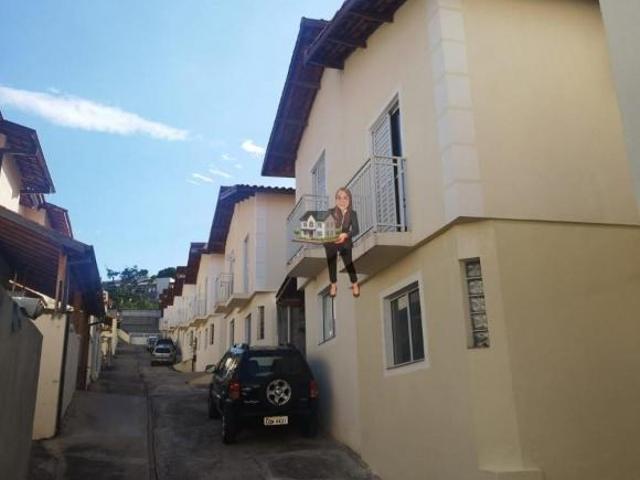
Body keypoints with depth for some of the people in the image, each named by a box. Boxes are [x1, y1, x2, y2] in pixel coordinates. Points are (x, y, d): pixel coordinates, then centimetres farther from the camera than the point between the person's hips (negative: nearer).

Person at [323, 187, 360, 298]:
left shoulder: (352, 214, -11)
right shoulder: (331, 212, -13)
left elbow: (356, 230, -19)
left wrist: (345, 235, -36)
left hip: (345, 243, -1)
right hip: (330, 243, 1)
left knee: (348, 263, 5)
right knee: (331, 264, 15)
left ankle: (355, 284, 31)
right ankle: (333, 285, 39)